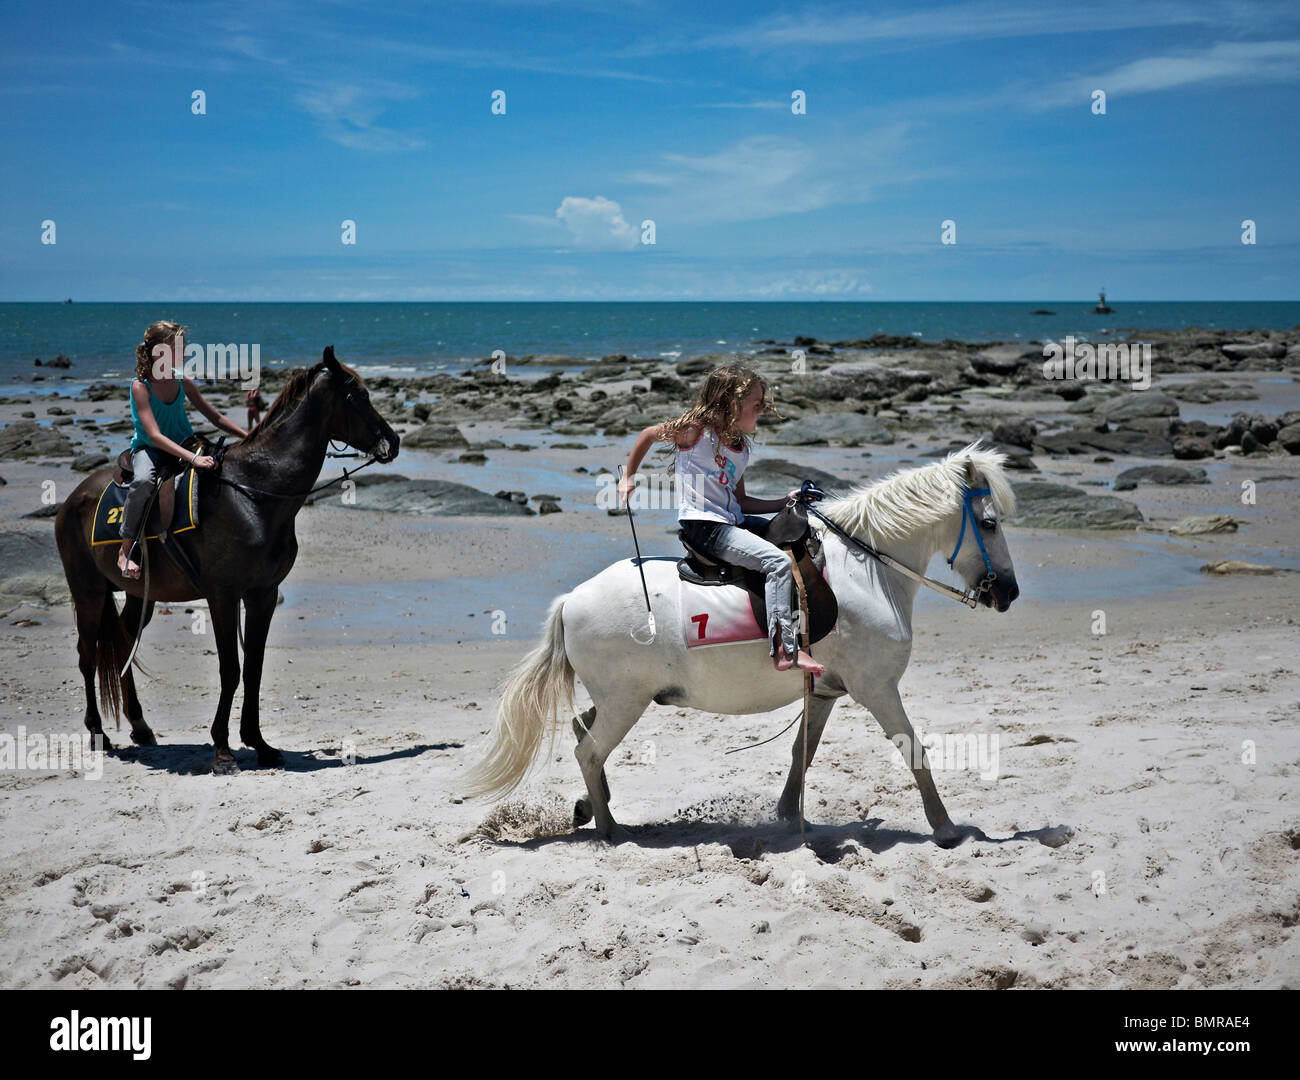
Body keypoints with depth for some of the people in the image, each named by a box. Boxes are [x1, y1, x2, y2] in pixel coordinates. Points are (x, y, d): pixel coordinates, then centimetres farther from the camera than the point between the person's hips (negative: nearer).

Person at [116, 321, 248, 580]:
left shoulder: (183, 382, 0)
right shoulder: (140, 386, -18)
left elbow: (214, 417, 11)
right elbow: (155, 435, -28)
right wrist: (192, 457, -39)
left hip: (183, 447, 6)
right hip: (148, 449, -6)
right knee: (143, 481, -39)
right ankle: (125, 551, -27)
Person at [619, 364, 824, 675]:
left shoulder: (741, 449, 15)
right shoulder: (696, 430, -8)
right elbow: (649, 434, 6)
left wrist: (785, 502, 11)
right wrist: (628, 478, 11)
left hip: (732, 522, 9)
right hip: (703, 526, -9)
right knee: (779, 561, -23)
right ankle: (784, 649, -30)